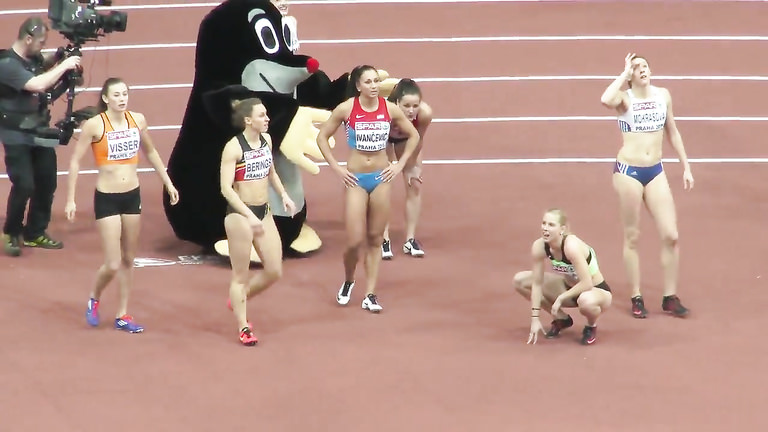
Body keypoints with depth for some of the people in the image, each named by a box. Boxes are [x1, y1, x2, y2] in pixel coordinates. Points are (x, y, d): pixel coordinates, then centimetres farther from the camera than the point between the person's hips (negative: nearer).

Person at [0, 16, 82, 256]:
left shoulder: (32, 58, 3)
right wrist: (64, 66, -25)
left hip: (39, 131, 8)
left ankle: (35, 233, 23)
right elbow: (38, 84, -35)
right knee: (24, 185, -13)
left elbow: (45, 63, 29)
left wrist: (58, 57, 7)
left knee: (47, 182, 9)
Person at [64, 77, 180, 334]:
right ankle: (94, 298, 23)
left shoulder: (138, 120, 0)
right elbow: (75, 161, -8)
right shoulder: (94, 125, -14)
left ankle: (122, 315, 22)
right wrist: (70, 200, -11)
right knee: (113, 264, -7)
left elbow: (150, 153, 17)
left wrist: (168, 183, 19)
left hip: (132, 196, 5)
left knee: (128, 259, 12)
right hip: (106, 198, -5)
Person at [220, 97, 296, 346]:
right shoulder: (233, 147, -17)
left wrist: (283, 195, 7)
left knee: (274, 271, 7)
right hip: (240, 214, -7)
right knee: (241, 275, 3)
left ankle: (239, 300, 31)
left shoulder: (266, 140, 4)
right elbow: (226, 188, -21)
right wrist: (249, 216, -28)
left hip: (264, 213, 7)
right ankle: (243, 328, 13)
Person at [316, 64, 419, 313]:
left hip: (381, 178, 2)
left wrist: (400, 165, 3)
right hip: (356, 179, -2)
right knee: (355, 240, -7)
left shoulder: (389, 109, -3)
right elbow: (322, 137, 0)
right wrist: (336, 168, -5)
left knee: (375, 239, 5)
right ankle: (348, 281, 22)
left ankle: (370, 295, 10)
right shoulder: (346, 109, -9)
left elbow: (413, 136, 10)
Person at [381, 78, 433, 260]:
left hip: (406, 139, 2)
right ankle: (384, 240, -1)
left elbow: (419, 140, -16)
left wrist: (416, 167, -8)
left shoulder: (425, 114, -38)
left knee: (415, 185, 1)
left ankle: (410, 240, 12)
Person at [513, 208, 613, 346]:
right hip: (569, 287, 6)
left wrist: (561, 298, -24)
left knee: (586, 301, -43)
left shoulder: (571, 246, -34)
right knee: (520, 280, -4)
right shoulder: (539, 247, -17)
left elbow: (587, 284, -34)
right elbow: (537, 283, -11)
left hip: (597, 291, -6)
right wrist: (534, 318, -14)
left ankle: (592, 326, -4)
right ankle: (561, 319, 12)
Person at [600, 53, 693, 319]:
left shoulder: (663, 95, 5)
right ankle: (636, 299, 13)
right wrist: (624, 74, -21)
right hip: (628, 171, -4)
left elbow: (672, 132, 16)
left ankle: (670, 297, 11)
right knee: (632, 236, 4)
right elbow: (605, 100, -34)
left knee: (670, 236, 0)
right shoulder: (625, 98, -9)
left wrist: (686, 167, 16)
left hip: (655, 172, 4)